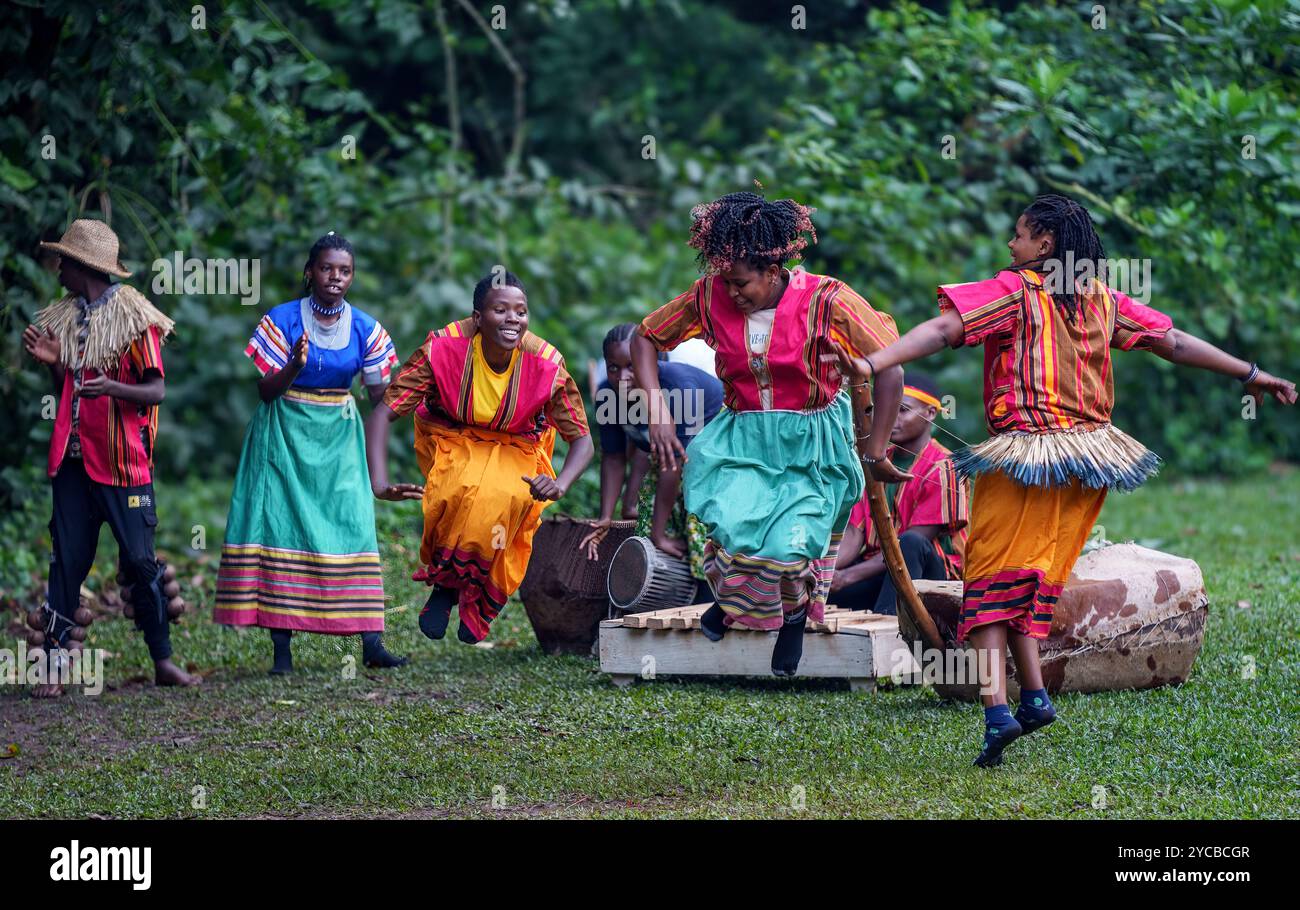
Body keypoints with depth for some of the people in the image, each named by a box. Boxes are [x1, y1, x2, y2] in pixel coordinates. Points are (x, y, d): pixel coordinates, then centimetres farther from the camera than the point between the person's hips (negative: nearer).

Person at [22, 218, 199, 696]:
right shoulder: (65, 317, 13)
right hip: (74, 456, 5)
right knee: (67, 561, 2)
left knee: (140, 561, -2)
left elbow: (155, 390, -10)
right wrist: (53, 362, -2)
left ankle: (163, 661, 7)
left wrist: (112, 387, -28)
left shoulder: (134, 317, -6)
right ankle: (55, 666, 2)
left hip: (122, 460, -5)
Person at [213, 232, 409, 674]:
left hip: (338, 438, 2)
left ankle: (371, 642, -8)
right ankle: (282, 648, -5)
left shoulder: (365, 329, 0)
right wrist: (295, 365, -25)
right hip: (285, 436, -2)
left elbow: (381, 397, 3)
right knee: (281, 526, -7)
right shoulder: (282, 321, -8)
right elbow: (266, 390, -8)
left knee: (352, 528, -7)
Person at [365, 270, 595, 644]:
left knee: (506, 499, -31)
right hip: (453, 440, -1)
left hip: (516, 448, 1)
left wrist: (559, 485, -38)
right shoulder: (443, 350, -25)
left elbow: (582, 440, -15)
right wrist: (379, 482, -42)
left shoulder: (547, 367, -22)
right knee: (464, 492, -33)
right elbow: (382, 414, -25)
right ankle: (445, 582, -5)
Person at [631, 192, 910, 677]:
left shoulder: (825, 300, -17)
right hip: (741, 441, 2)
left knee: (788, 547, -19)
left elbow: (890, 366, -16)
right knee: (732, 527, -24)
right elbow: (645, 337, 6)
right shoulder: (709, 297, -7)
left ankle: (795, 610, 20)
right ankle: (734, 598, 15)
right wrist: (658, 413, -5)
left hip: (810, 446, -2)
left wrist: (874, 453, -13)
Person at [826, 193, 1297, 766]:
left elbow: (942, 330, -18)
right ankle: (1033, 694, 10)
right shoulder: (1103, 300, 8)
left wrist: (873, 364, -25)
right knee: (1035, 576, 18)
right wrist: (1251, 374, 22)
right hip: (1089, 459, 6)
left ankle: (996, 707, -13)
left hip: (1021, 455, -5)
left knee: (991, 575, 0)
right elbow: (1175, 343, 13)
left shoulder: (1014, 290, -6)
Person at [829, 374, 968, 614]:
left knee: (911, 543, -39)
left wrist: (847, 576, -22)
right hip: (876, 570, 5)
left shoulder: (942, 468, -9)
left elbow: (913, 543, -16)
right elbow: (854, 534, 6)